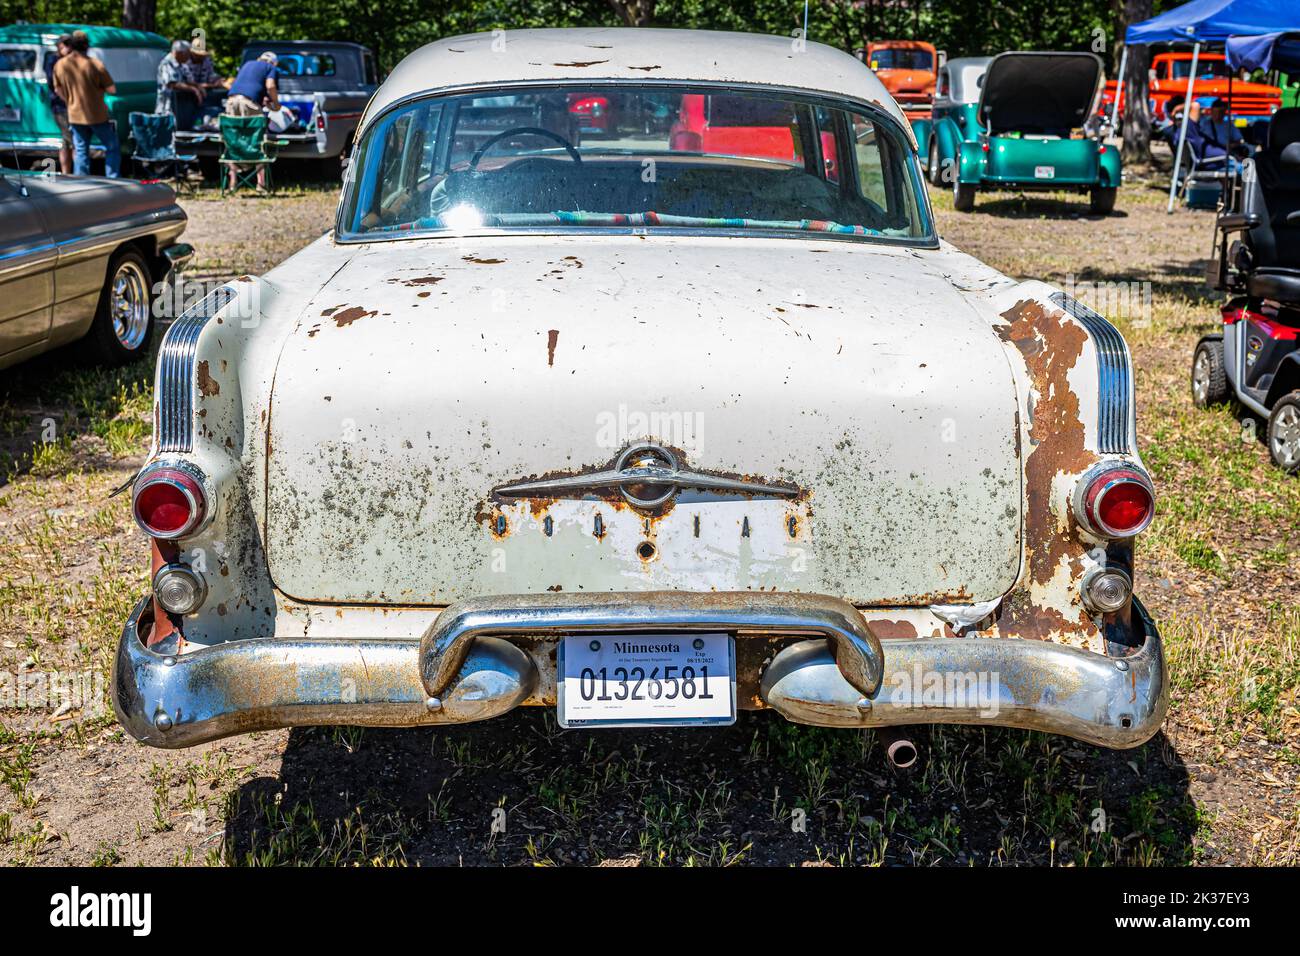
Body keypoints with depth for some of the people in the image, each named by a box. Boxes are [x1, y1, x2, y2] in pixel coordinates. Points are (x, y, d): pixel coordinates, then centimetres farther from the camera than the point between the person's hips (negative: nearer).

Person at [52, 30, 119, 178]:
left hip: (75, 116, 4)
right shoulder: (95, 65, -16)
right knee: (112, 148, 10)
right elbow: (112, 89, -12)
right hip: (97, 115, -4)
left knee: (80, 151, 12)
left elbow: (58, 90, 8)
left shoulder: (60, 65, -2)